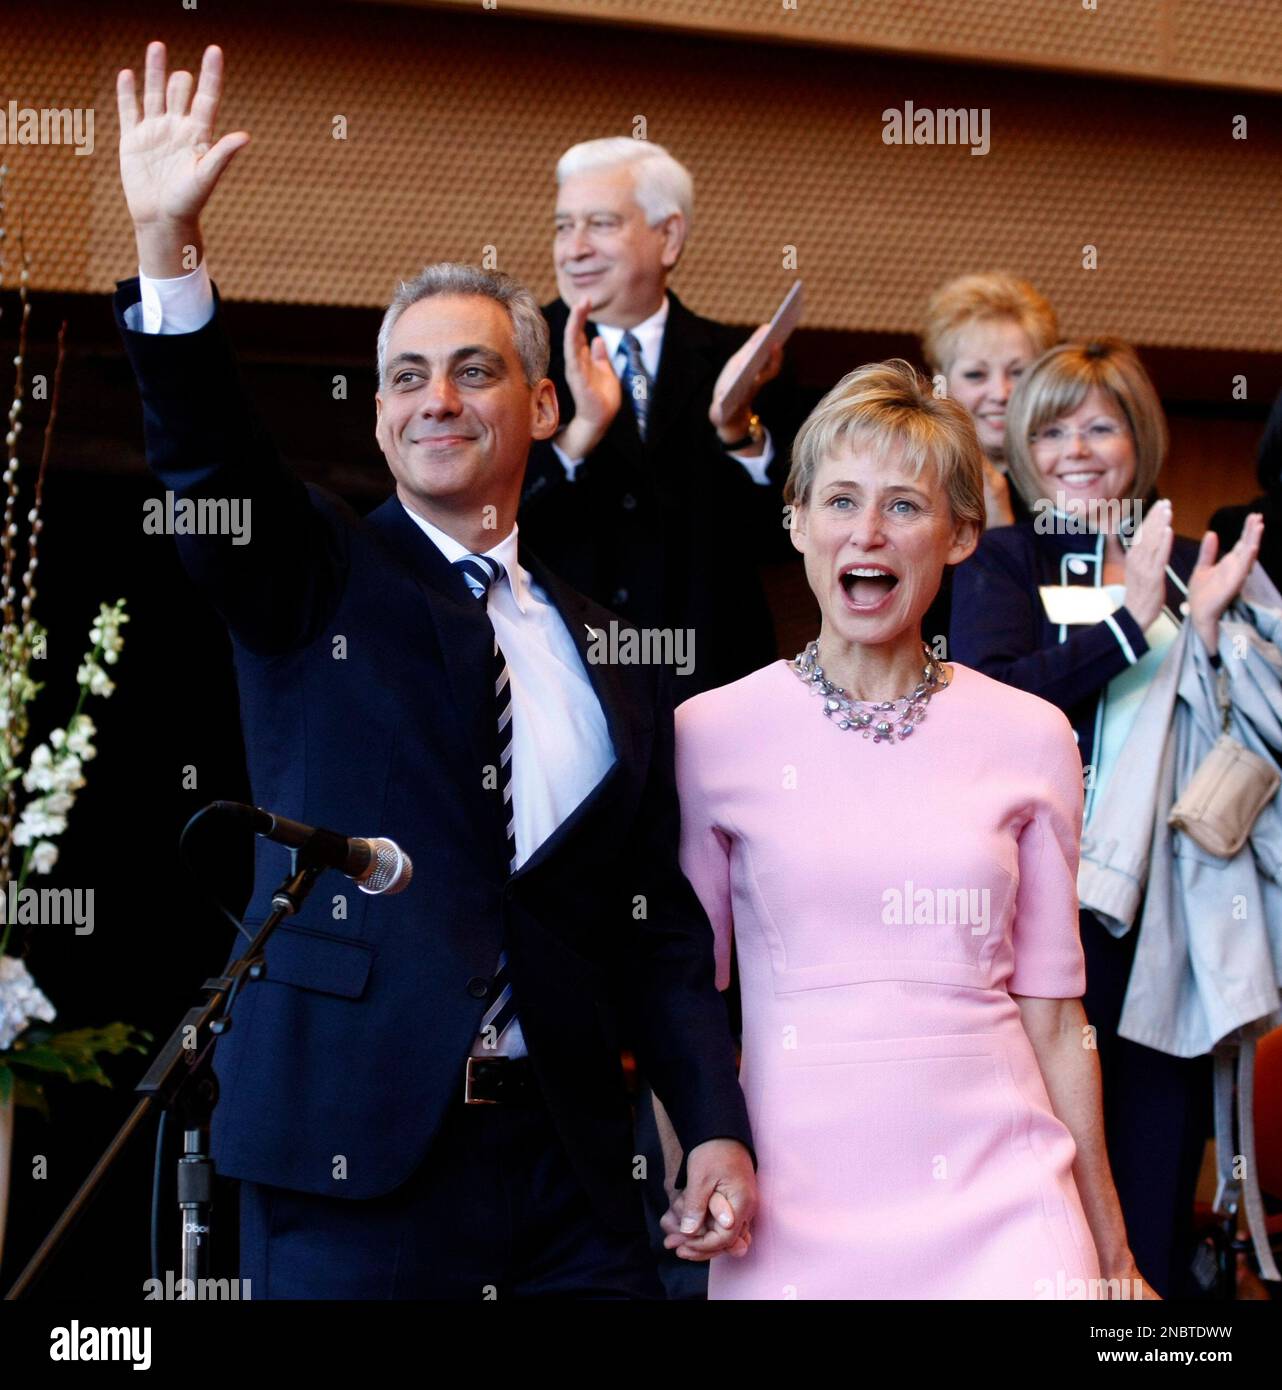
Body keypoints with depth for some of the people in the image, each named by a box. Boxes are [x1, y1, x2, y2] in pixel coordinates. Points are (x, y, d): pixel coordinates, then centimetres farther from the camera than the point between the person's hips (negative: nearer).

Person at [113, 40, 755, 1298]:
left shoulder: (605, 654, 14)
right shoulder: (315, 581, 5)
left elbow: (656, 919, 12)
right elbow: (207, 453, -14)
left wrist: (716, 1125, 0)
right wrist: (167, 244, -29)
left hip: (568, 1162, 3)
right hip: (354, 1153, -3)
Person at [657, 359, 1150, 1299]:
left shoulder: (1031, 738, 4)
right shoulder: (713, 735, 1)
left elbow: (1053, 1015, 9)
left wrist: (1111, 1251, 11)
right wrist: (687, 1178, -6)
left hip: (996, 1196, 1)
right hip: (792, 1210, 0)